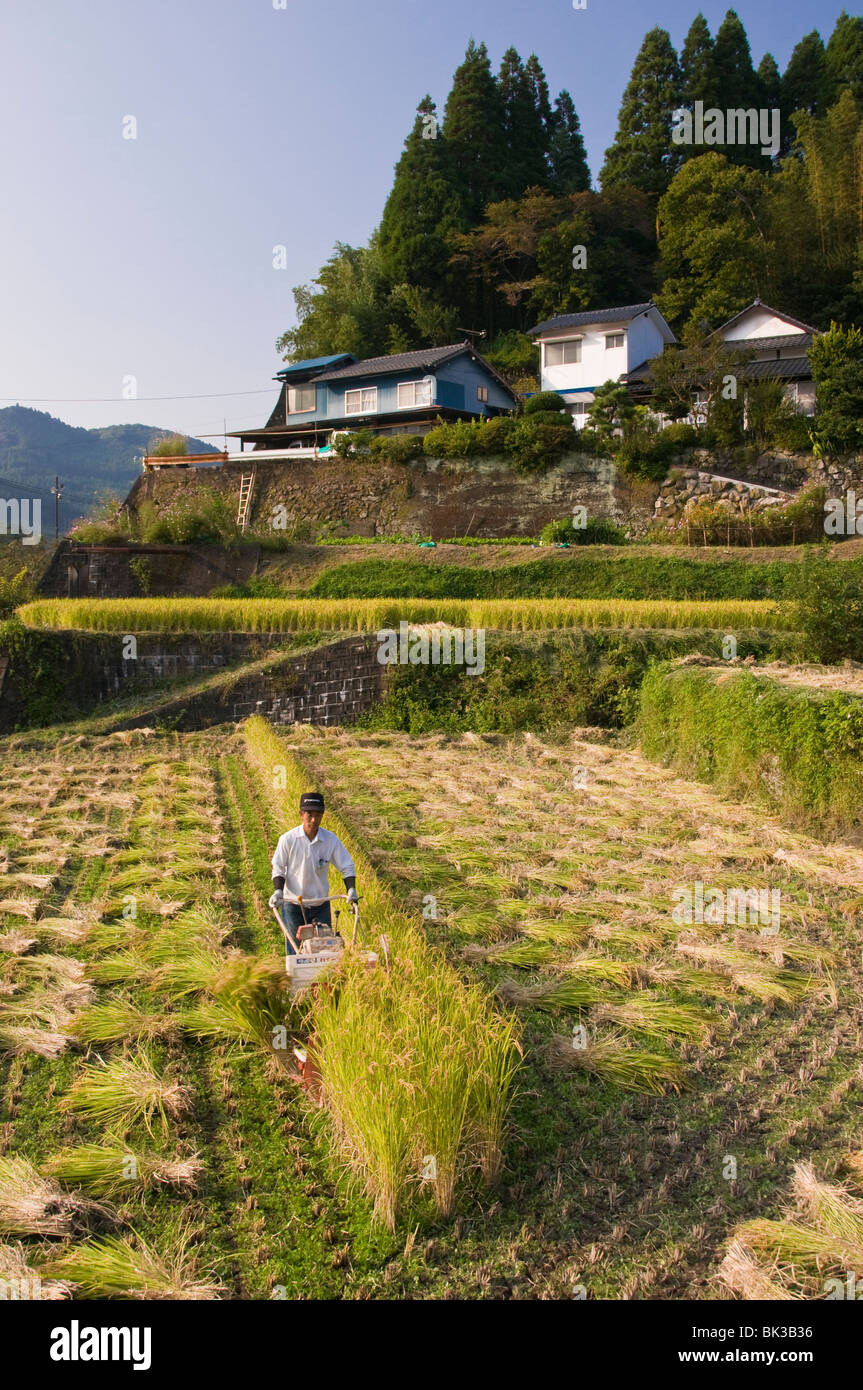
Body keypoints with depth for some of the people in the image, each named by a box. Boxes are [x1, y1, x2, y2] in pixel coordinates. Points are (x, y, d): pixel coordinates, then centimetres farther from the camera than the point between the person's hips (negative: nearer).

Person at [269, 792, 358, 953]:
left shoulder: (331, 840, -6)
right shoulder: (288, 839, -10)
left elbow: (347, 867, 0)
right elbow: (278, 868, -1)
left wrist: (351, 889, -16)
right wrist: (278, 891, -16)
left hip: (320, 906, 1)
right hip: (293, 905, -1)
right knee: (295, 950, 3)